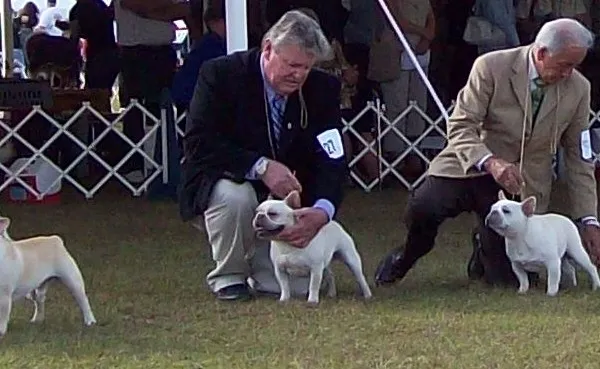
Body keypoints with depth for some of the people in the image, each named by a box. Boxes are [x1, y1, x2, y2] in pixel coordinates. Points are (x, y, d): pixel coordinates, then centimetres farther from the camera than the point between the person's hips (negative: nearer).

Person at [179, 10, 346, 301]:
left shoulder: (323, 89, -7)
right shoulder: (221, 75, -17)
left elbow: (331, 160, -12)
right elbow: (198, 143, -23)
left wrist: (322, 211, -33)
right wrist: (260, 167, -34)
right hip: (218, 185, -3)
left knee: (301, 286, -15)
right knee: (235, 195, -38)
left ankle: (257, 263, 20)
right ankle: (228, 277, -11)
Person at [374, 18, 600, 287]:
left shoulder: (578, 89, -2)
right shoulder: (491, 68, -12)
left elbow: (578, 158, 6)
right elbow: (460, 126, -14)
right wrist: (490, 162, -33)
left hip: (523, 187, 3)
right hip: (470, 168, -2)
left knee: (508, 279, -9)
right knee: (422, 209, -31)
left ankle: (483, 254, 30)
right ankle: (407, 256, 6)